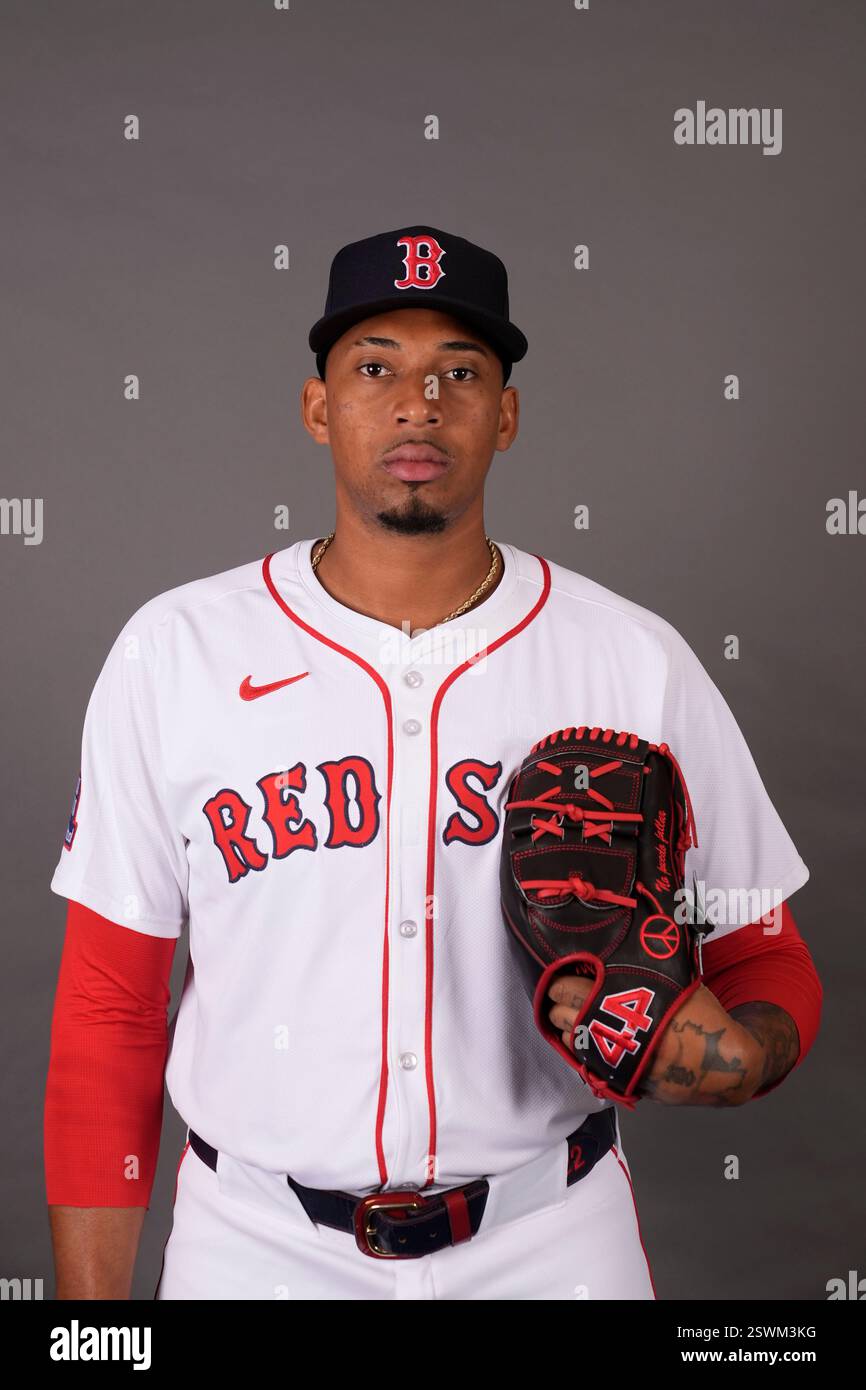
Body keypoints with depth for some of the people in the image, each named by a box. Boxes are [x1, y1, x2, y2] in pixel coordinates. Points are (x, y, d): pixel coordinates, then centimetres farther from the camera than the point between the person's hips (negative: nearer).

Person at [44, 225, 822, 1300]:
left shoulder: (637, 660, -6)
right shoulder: (173, 653, -6)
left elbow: (768, 961, 2)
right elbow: (106, 1010, -3)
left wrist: (729, 1058, -21)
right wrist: (91, 1297, -4)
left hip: (549, 1245, 1)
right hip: (253, 1247, 0)